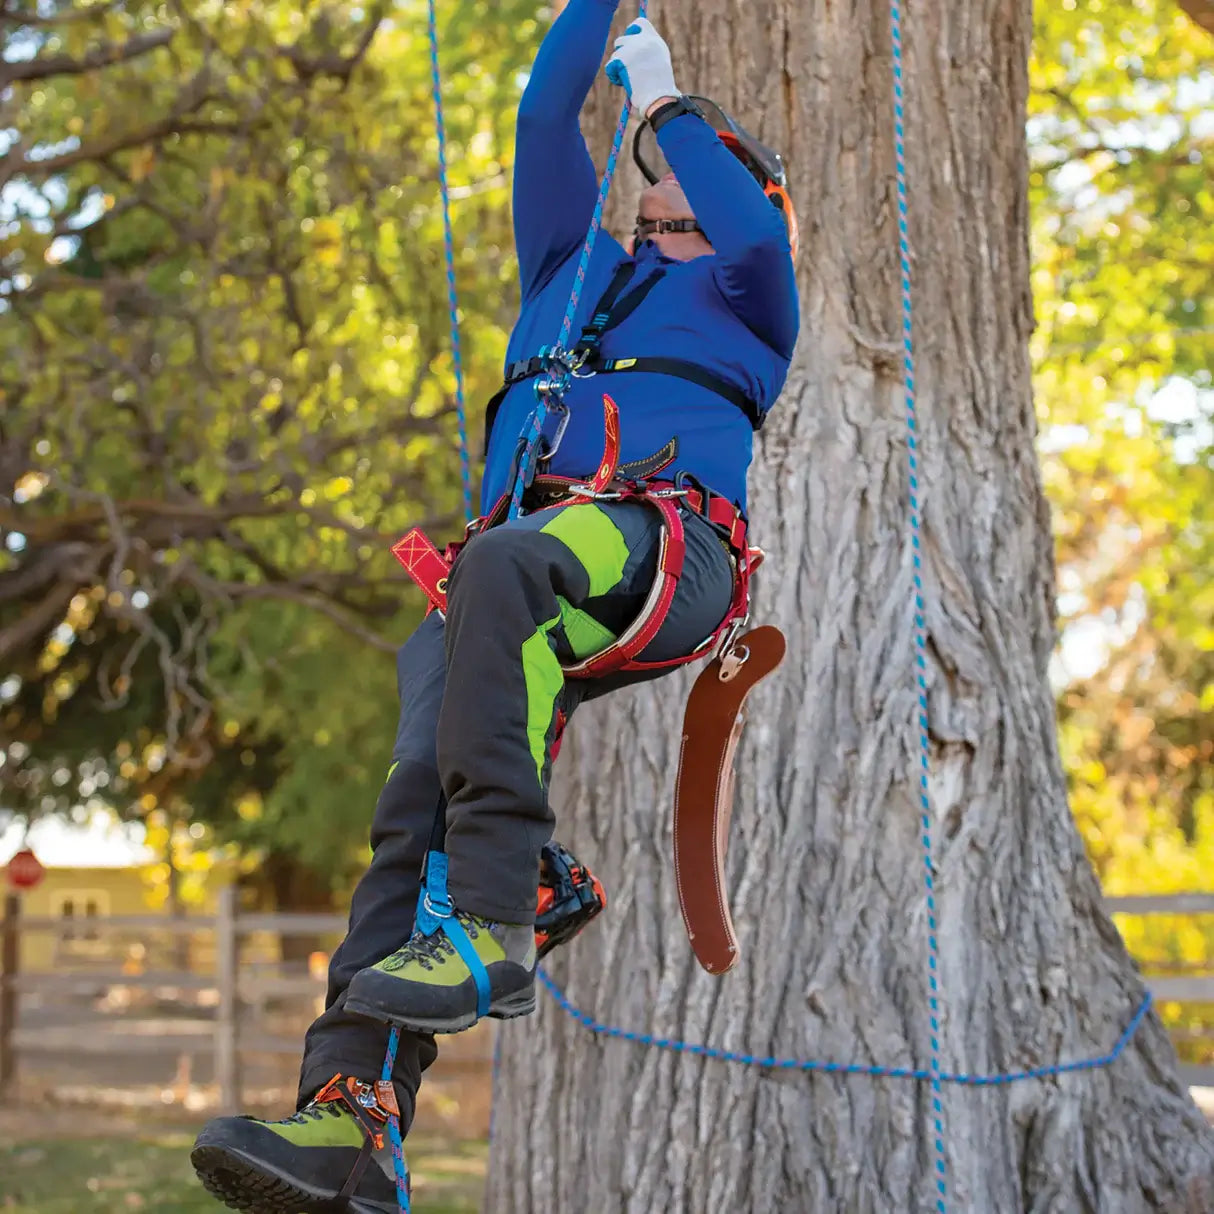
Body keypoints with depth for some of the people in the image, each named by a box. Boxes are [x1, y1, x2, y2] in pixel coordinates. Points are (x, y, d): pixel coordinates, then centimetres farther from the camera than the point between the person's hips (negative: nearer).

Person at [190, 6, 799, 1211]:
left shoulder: (740, 297, 27)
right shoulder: (577, 268, 40)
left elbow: (756, 231, 5)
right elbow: (543, 126, 34)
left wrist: (668, 104, 16)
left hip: (664, 544, -4)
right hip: (519, 557, 4)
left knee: (503, 564, -39)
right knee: (417, 793, -22)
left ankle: (493, 924, -45)